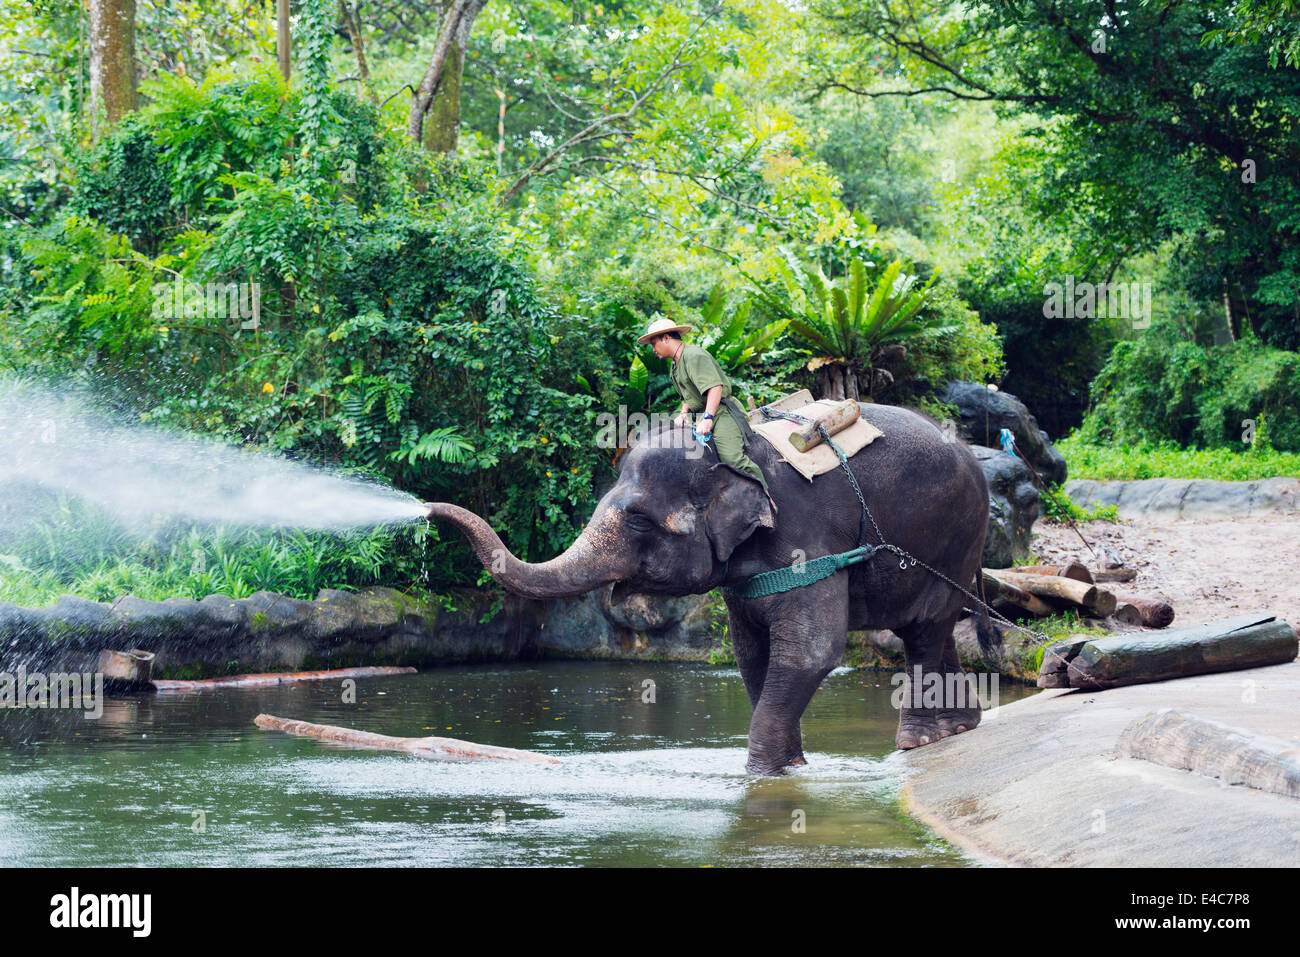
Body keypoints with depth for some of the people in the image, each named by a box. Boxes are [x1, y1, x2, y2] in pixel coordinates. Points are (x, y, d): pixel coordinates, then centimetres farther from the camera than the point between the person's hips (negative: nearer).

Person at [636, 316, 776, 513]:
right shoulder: (676, 365, 21)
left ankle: (766, 497, -21)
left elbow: (715, 387, -22)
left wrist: (708, 418, -31)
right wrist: (684, 412, 8)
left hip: (723, 413, -11)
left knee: (732, 457, -27)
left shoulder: (694, 356, -12)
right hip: (706, 414, 11)